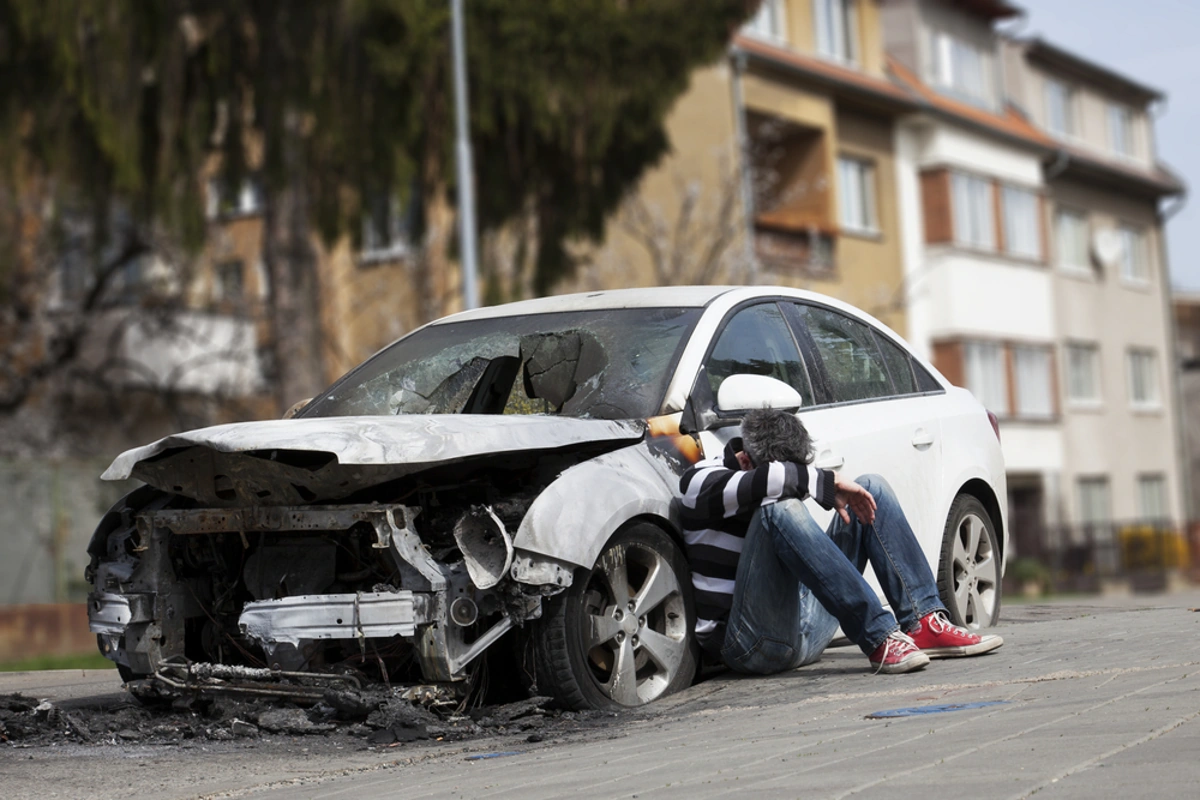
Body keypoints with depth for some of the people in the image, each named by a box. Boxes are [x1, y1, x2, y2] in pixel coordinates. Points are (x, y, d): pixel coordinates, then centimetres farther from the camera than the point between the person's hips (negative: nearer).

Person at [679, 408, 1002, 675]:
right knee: (779, 509, -33)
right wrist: (832, 483, -21)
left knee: (871, 487, 4)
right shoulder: (702, 482, -11)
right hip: (754, 644, -8)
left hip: (809, 630, 8)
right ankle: (879, 639, -35)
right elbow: (767, 481, -32)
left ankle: (925, 623, -12)